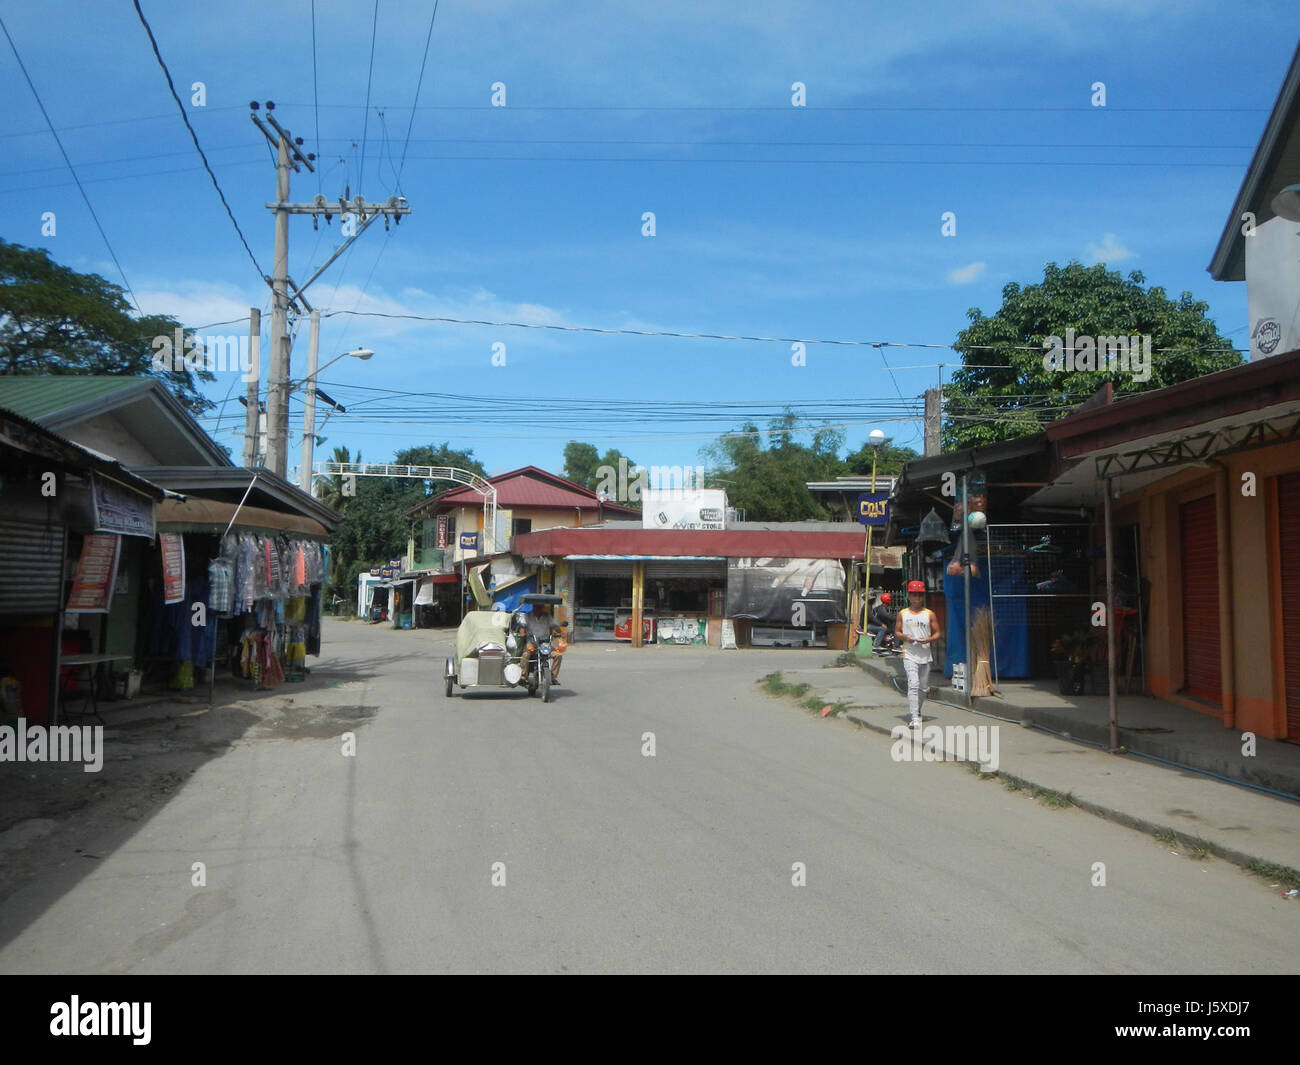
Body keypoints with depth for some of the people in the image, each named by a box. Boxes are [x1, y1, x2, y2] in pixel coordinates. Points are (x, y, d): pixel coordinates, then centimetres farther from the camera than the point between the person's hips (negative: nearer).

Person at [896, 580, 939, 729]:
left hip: (925, 654, 2)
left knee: (924, 687, 11)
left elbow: (937, 633, 8)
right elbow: (897, 632, 12)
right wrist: (904, 637, -10)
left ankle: (917, 710, 34)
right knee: (913, 685, -17)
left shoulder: (929, 614, 6)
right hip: (909, 654, -2)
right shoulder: (902, 613, 7)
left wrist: (928, 639, -13)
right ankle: (915, 718, -22)